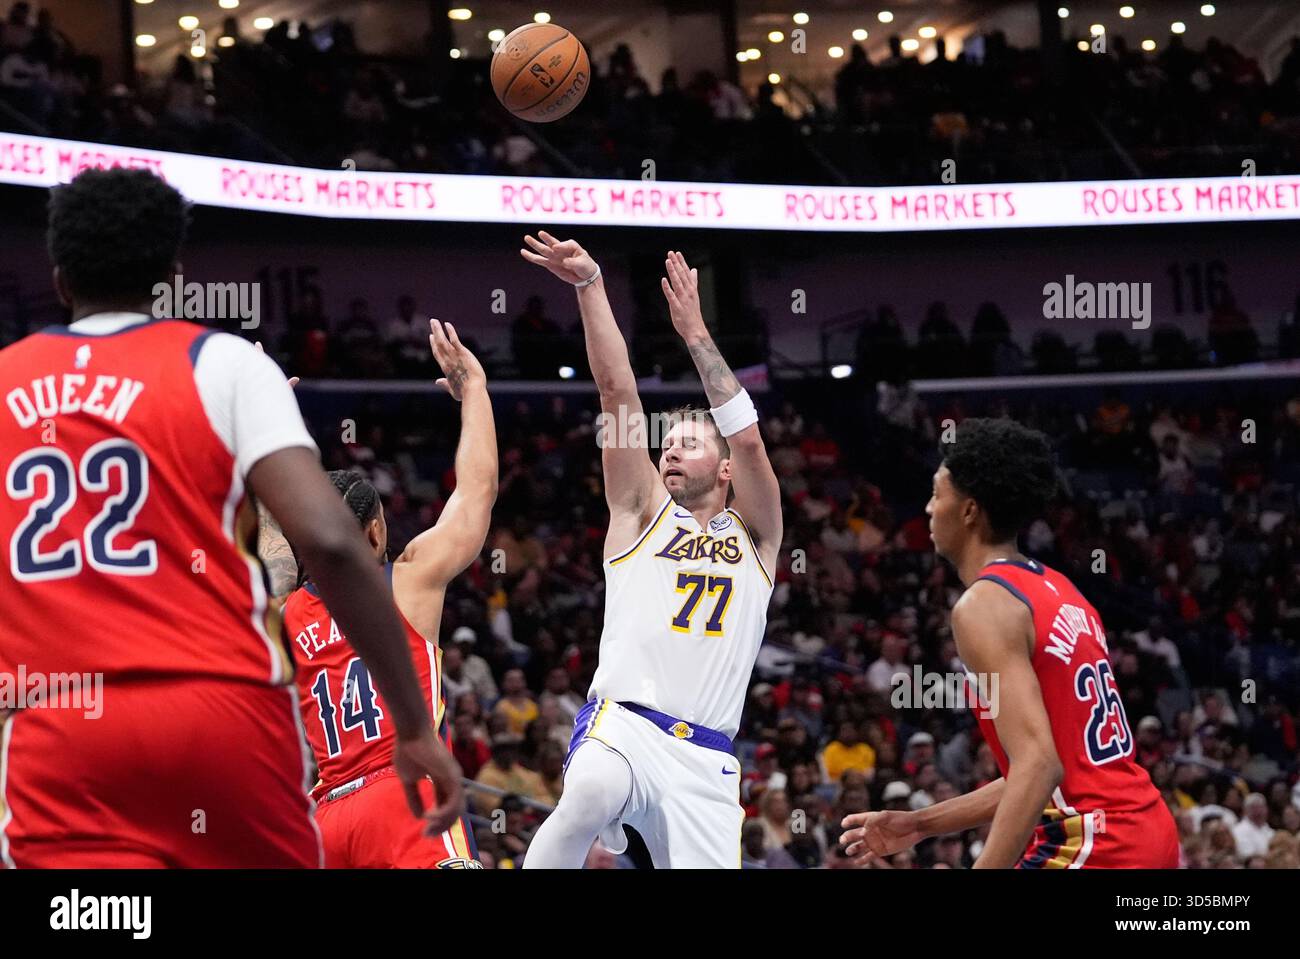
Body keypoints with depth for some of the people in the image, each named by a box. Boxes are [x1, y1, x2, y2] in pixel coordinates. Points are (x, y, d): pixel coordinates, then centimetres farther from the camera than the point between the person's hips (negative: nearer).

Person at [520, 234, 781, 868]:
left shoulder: (754, 536, 18)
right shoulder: (642, 513, 16)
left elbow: (747, 436, 1)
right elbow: (618, 393, 6)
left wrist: (695, 331, -1)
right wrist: (589, 285, -3)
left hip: (703, 760, 3)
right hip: (623, 725, -2)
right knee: (591, 793, -36)